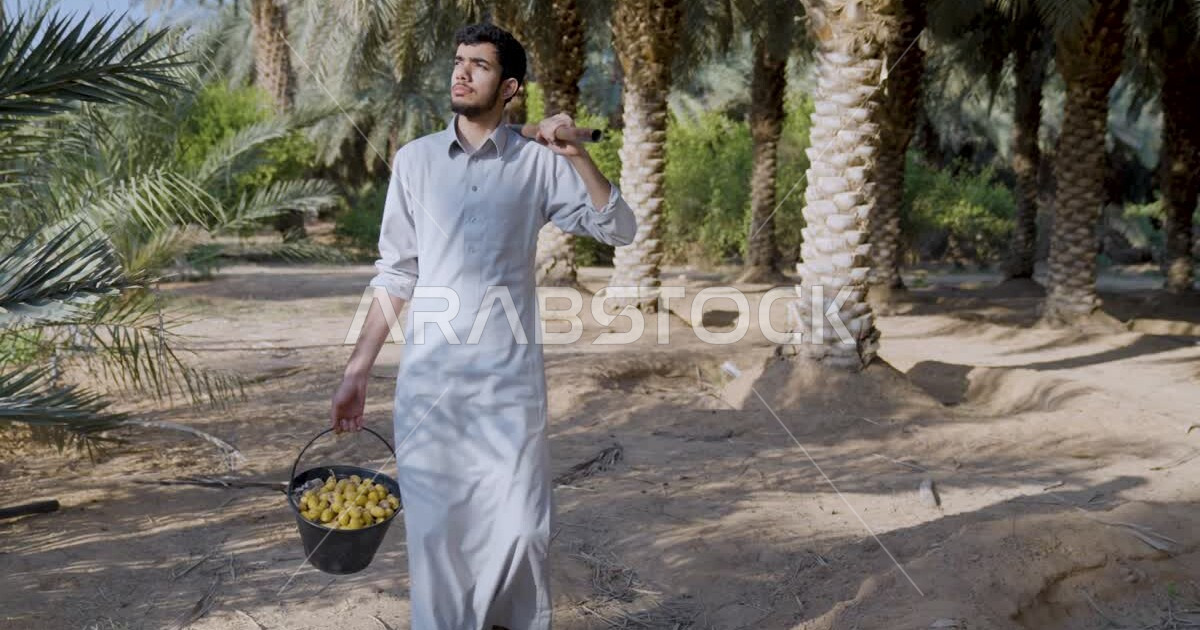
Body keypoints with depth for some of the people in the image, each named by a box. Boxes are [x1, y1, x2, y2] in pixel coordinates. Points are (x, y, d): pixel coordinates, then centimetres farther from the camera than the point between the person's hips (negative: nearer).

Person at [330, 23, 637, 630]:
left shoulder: (537, 162, 2)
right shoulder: (414, 159, 6)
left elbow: (620, 230, -1)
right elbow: (396, 273, 9)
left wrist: (578, 156, -13)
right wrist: (357, 369, 6)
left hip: (509, 381, -1)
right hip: (427, 380, 1)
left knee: (520, 529, 1)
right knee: (434, 528, 6)